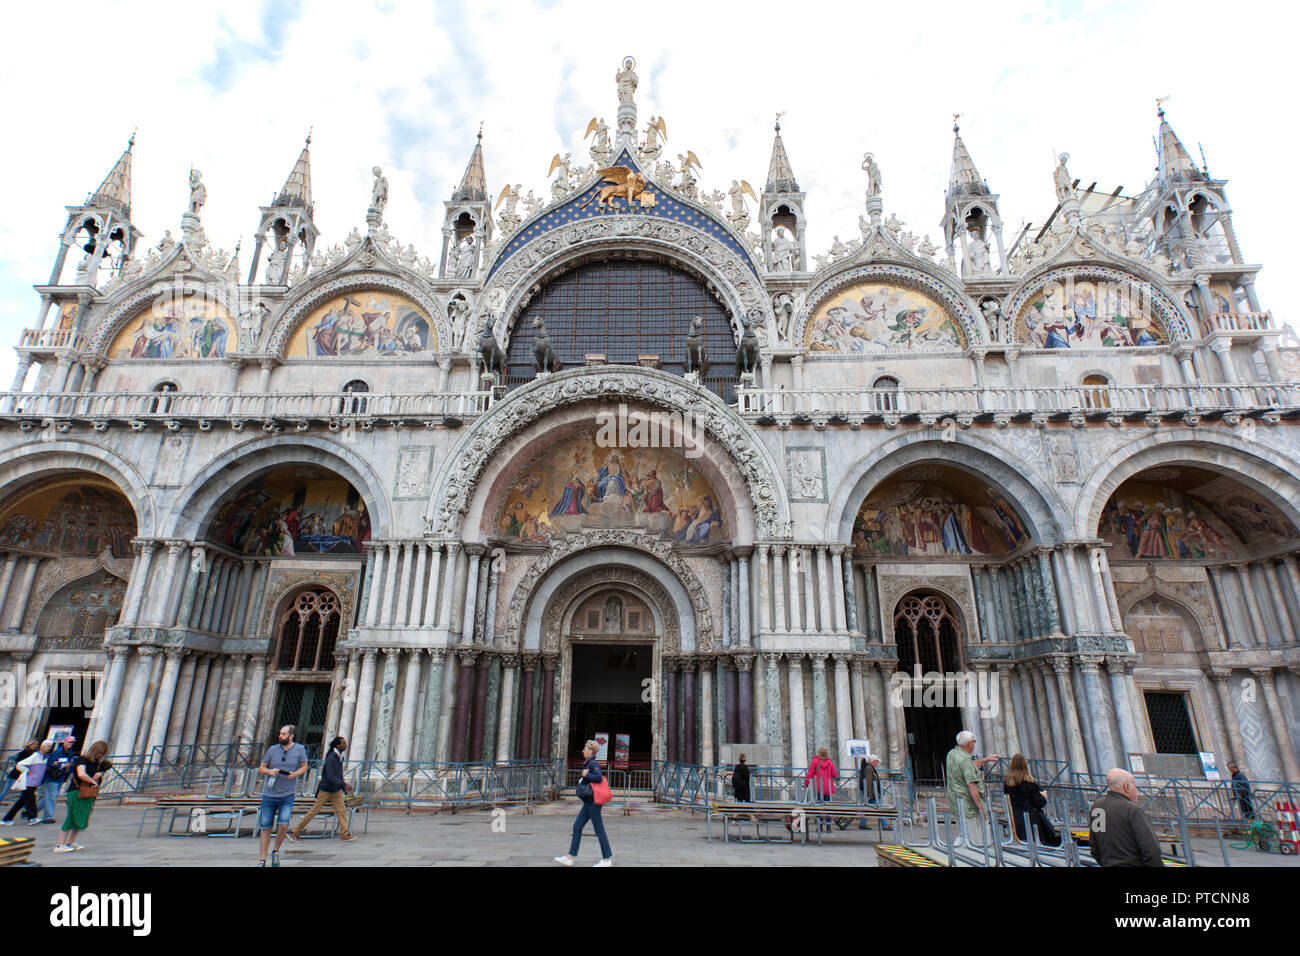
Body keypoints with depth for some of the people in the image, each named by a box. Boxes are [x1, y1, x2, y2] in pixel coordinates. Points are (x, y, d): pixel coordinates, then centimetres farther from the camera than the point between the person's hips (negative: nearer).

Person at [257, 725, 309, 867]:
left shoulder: (299, 749, -2)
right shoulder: (273, 749, 0)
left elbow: (304, 766, 8)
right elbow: (261, 768, 8)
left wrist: (295, 774, -12)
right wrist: (270, 771, -13)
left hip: (287, 795, -2)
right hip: (269, 794, 2)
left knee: (283, 825, -14)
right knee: (265, 828, 5)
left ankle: (276, 852, 12)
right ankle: (262, 860, 21)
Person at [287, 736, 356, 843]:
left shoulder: (340, 758, 8)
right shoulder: (331, 758, -19)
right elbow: (330, 777, -25)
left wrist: (344, 788, 11)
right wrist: (344, 785, -28)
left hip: (336, 791, 7)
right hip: (325, 790, -7)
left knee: (342, 810, -3)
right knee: (314, 811, 2)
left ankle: (344, 834, -3)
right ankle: (295, 832, 16)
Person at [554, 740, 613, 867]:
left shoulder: (593, 763, -15)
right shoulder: (588, 763, 13)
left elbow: (599, 777, -28)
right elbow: (600, 777, 19)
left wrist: (586, 775, -17)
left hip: (593, 801, -10)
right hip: (589, 802, 10)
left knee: (599, 829, -1)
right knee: (577, 827, 10)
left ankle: (607, 859, 9)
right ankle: (570, 857, 16)